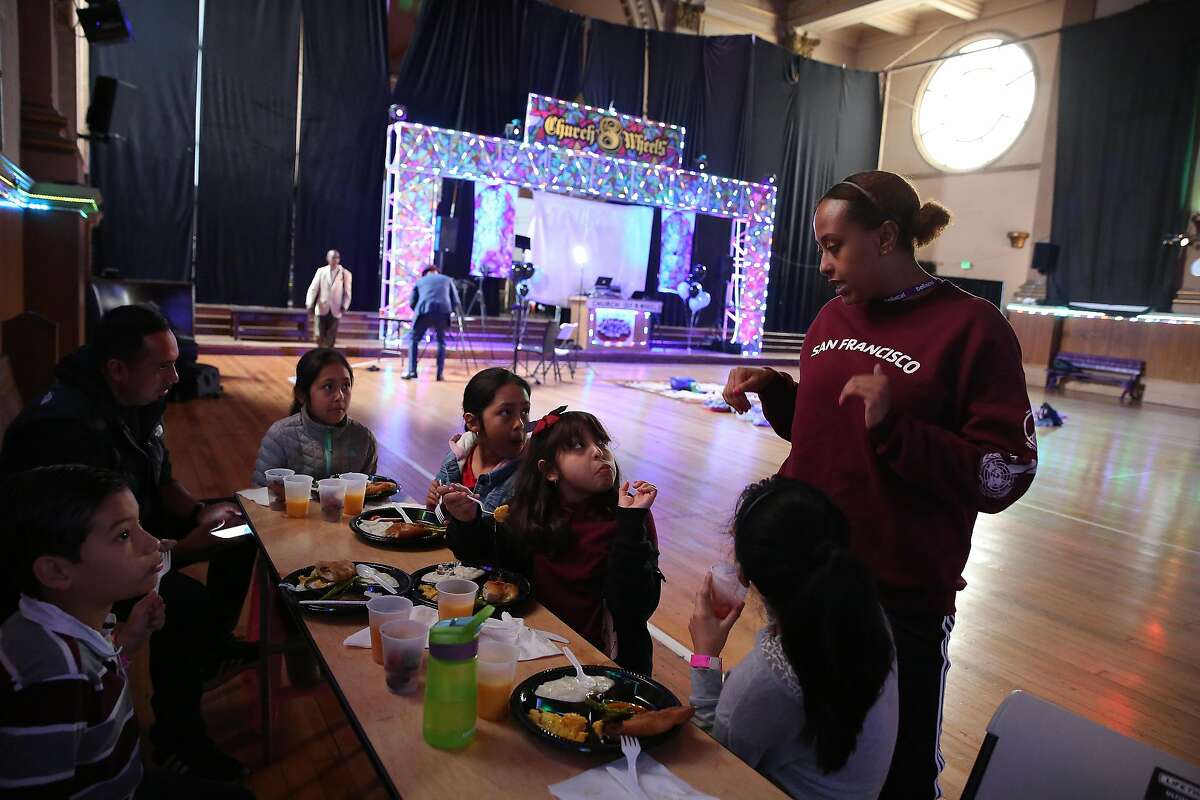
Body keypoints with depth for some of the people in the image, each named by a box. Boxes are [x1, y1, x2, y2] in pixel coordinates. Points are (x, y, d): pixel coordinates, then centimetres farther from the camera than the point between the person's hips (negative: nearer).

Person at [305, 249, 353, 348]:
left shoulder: (345, 274, -1)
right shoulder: (321, 271, 3)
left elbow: (347, 293, 0)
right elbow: (313, 288, 2)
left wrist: (344, 307, -11)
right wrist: (309, 304, -9)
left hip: (335, 311, -1)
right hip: (322, 309, 1)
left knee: (330, 339, 3)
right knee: (320, 337, 2)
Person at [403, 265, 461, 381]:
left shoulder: (420, 281, 26)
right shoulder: (447, 280, 27)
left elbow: (412, 303, 20)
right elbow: (455, 302, 20)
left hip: (424, 311, -1)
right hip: (443, 311, 1)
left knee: (414, 339, 15)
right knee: (441, 342, 20)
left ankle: (411, 371, 5)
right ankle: (440, 373, 12)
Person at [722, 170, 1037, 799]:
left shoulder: (972, 326, -11)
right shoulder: (832, 317, 7)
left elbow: (1005, 477, -15)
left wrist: (895, 427, -26)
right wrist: (773, 391, 0)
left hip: (901, 599, -5)